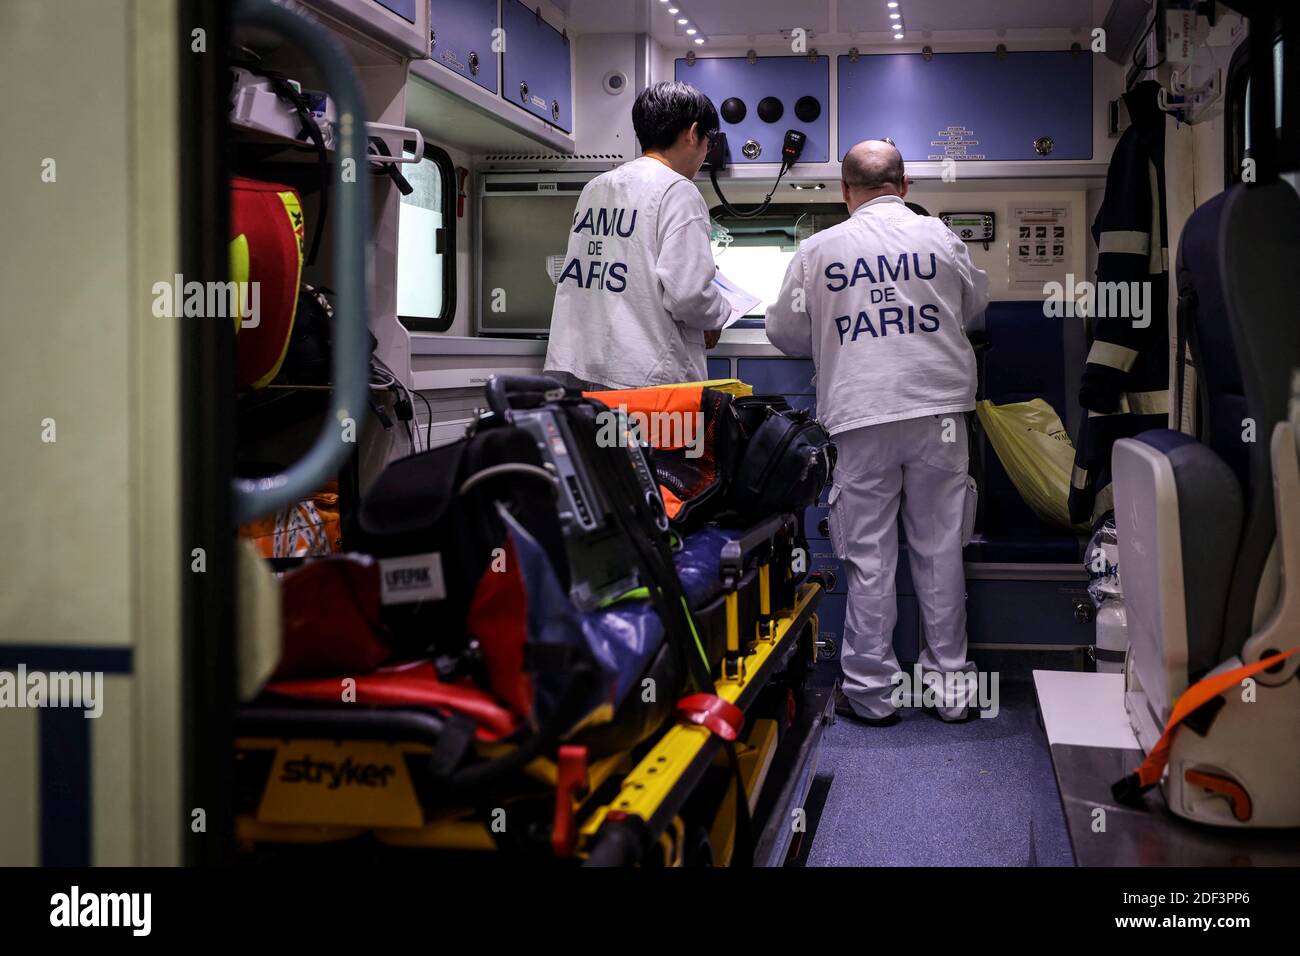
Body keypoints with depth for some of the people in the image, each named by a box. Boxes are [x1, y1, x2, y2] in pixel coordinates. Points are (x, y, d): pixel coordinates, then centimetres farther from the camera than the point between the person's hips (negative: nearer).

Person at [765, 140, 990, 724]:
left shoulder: (819, 249, -1)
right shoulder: (940, 238, 2)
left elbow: (785, 334, 9)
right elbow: (975, 307, 20)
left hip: (862, 418, -1)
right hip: (938, 411, 1)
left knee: (869, 559, 5)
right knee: (940, 550, 9)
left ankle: (872, 692, 10)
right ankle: (950, 684, 17)